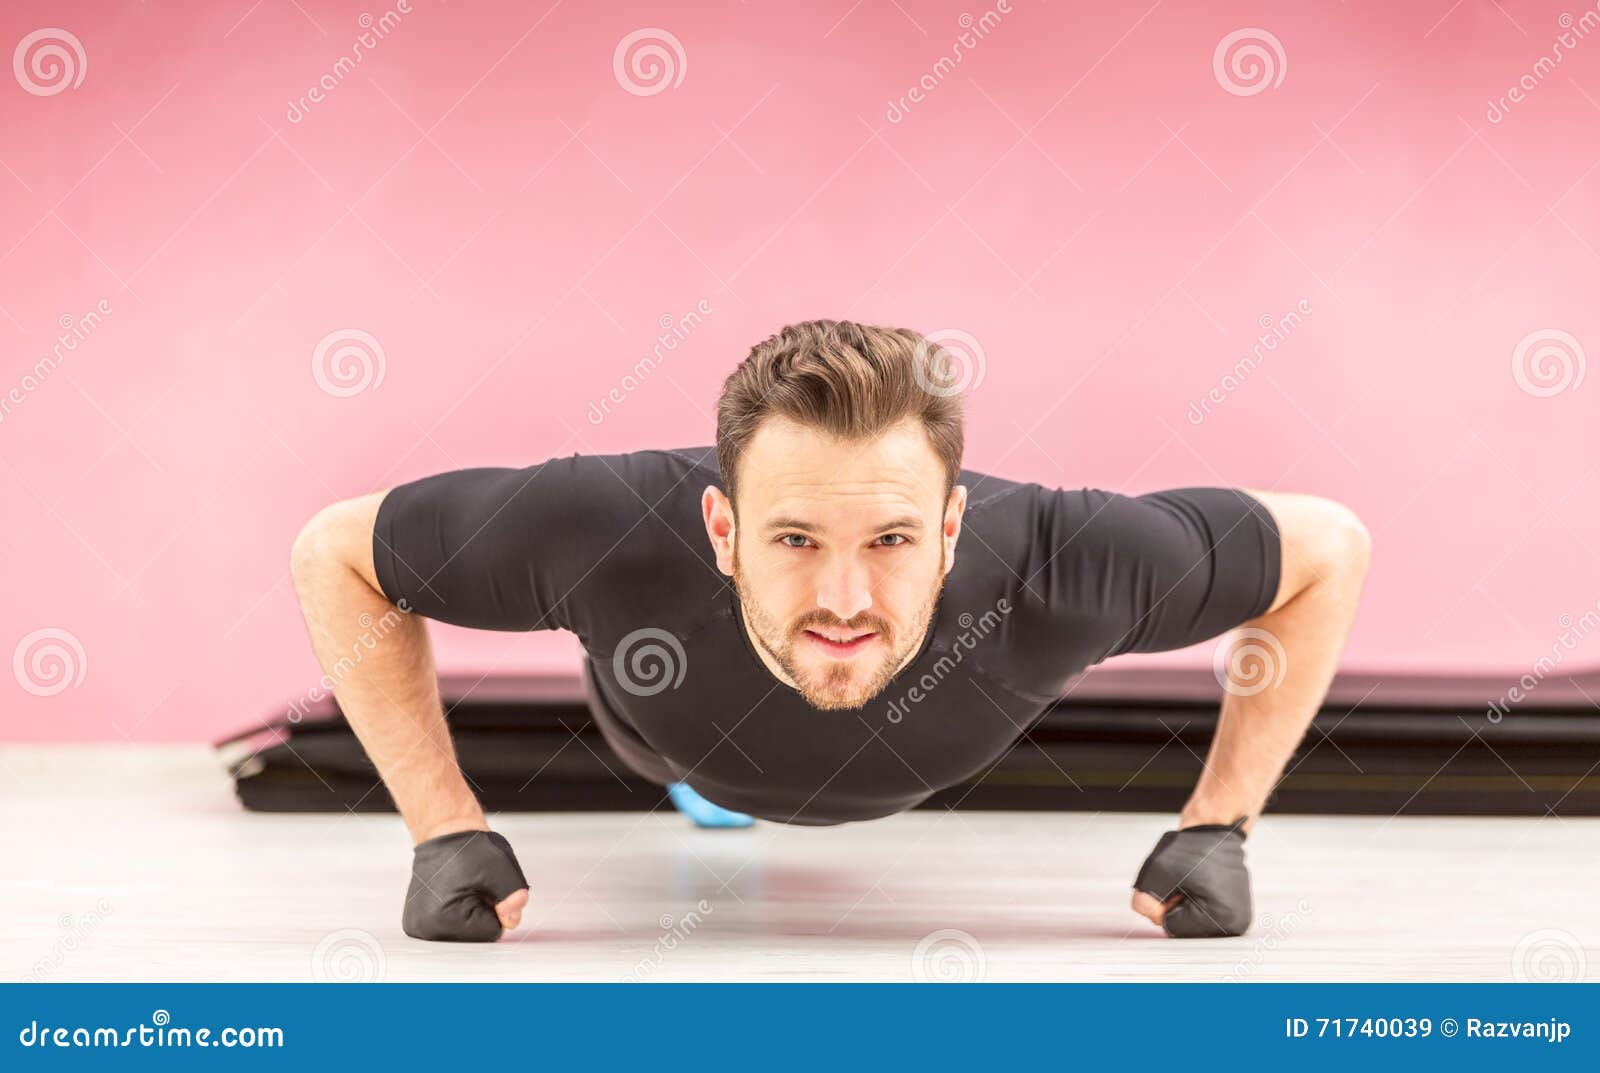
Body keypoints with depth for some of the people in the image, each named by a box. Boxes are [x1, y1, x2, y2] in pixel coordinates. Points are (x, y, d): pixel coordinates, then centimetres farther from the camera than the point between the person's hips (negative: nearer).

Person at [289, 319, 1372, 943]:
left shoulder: (1054, 568, -49)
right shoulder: (614, 535, -50)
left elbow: (1330, 545, -30)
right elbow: (335, 550, -31)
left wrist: (1215, 827, -32)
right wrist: (447, 829, -35)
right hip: (672, 693, -1)